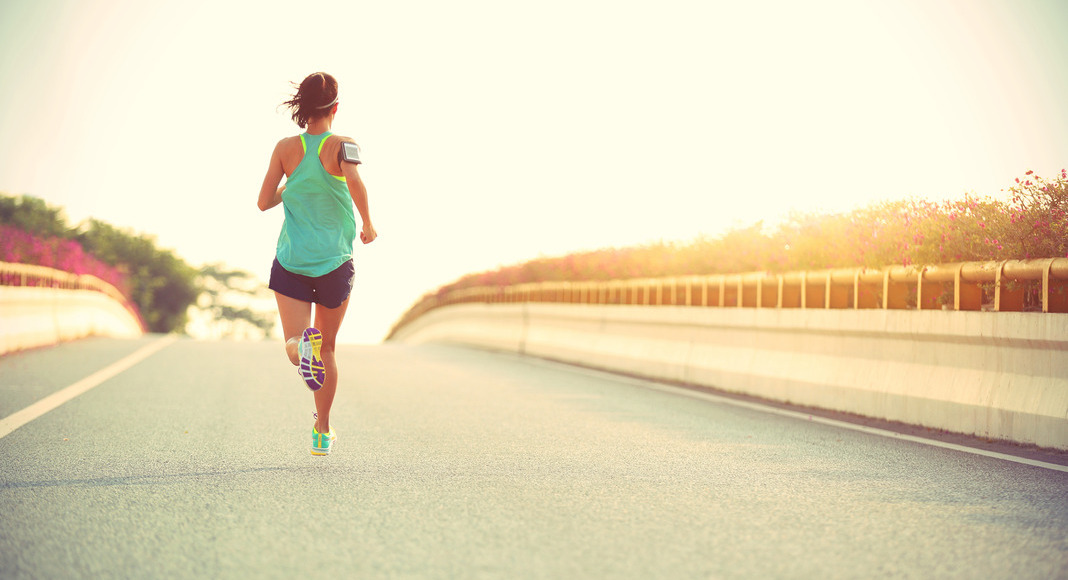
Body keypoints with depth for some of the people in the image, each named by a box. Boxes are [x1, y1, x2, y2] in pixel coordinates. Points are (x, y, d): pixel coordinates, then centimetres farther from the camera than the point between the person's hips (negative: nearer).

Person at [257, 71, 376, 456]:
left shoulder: (286, 148, 1)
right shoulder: (341, 145, -6)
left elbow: (264, 202, 2)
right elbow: (355, 184, -26)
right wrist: (368, 225, -10)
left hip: (291, 261, 0)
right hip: (335, 262, 0)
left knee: (295, 345, -6)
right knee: (328, 348, 18)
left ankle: (303, 346, -44)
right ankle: (322, 432, 26)